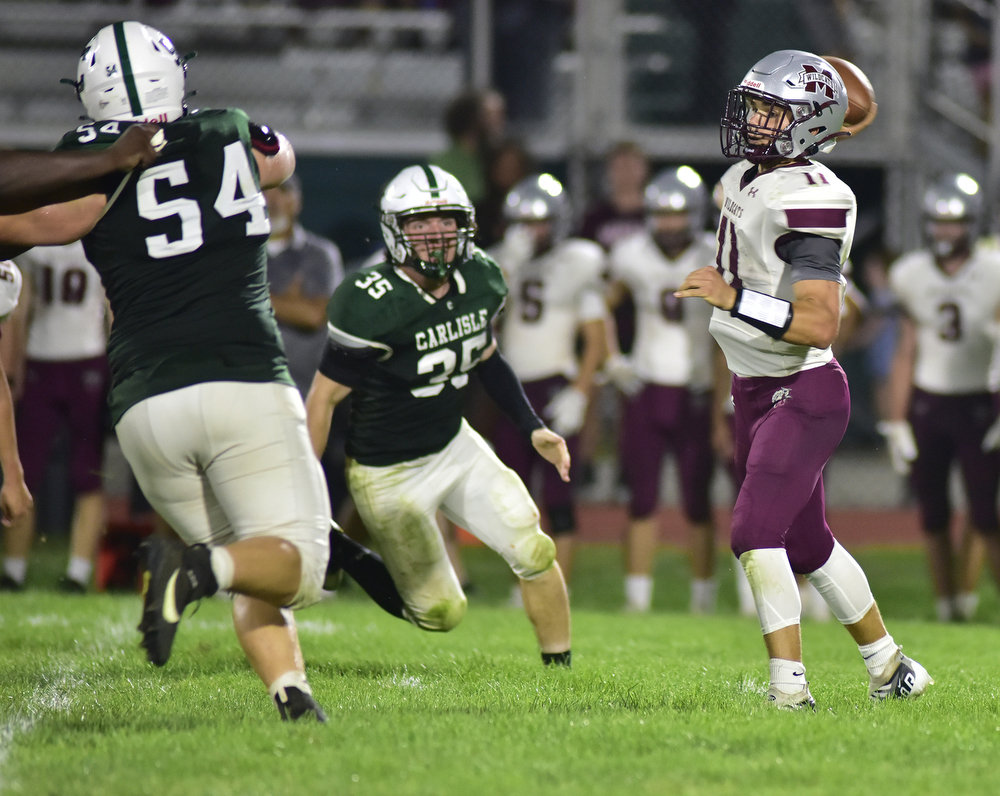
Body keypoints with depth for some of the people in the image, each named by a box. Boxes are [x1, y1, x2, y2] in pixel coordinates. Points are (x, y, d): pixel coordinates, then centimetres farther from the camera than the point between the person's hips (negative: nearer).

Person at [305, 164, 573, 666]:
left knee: (534, 552, -8)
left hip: (456, 447, 6)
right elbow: (324, 398, -19)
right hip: (389, 471, -6)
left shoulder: (479, 282, -5)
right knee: (442, 613, 0)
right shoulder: (373, 308, -27)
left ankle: (560, 667, 8)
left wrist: (532, 429, 9)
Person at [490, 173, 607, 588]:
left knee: (558, 498, -5)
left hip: (555, 389, -5)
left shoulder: (576, 266, -2)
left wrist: (578, 395, -11)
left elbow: (596, 339, -3)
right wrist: (509, 266, -11)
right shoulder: (504, 261, 9)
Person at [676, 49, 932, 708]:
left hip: (804, 393, -10)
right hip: (756, 392, 10)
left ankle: (790, 687, -19)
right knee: (806, 543, 16)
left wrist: (733, 299, -29)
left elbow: (820, 324, -27)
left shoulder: (808, 201, -21)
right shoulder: (746, 181, 7)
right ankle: (889, 666, 30)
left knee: (755, 532, -19)